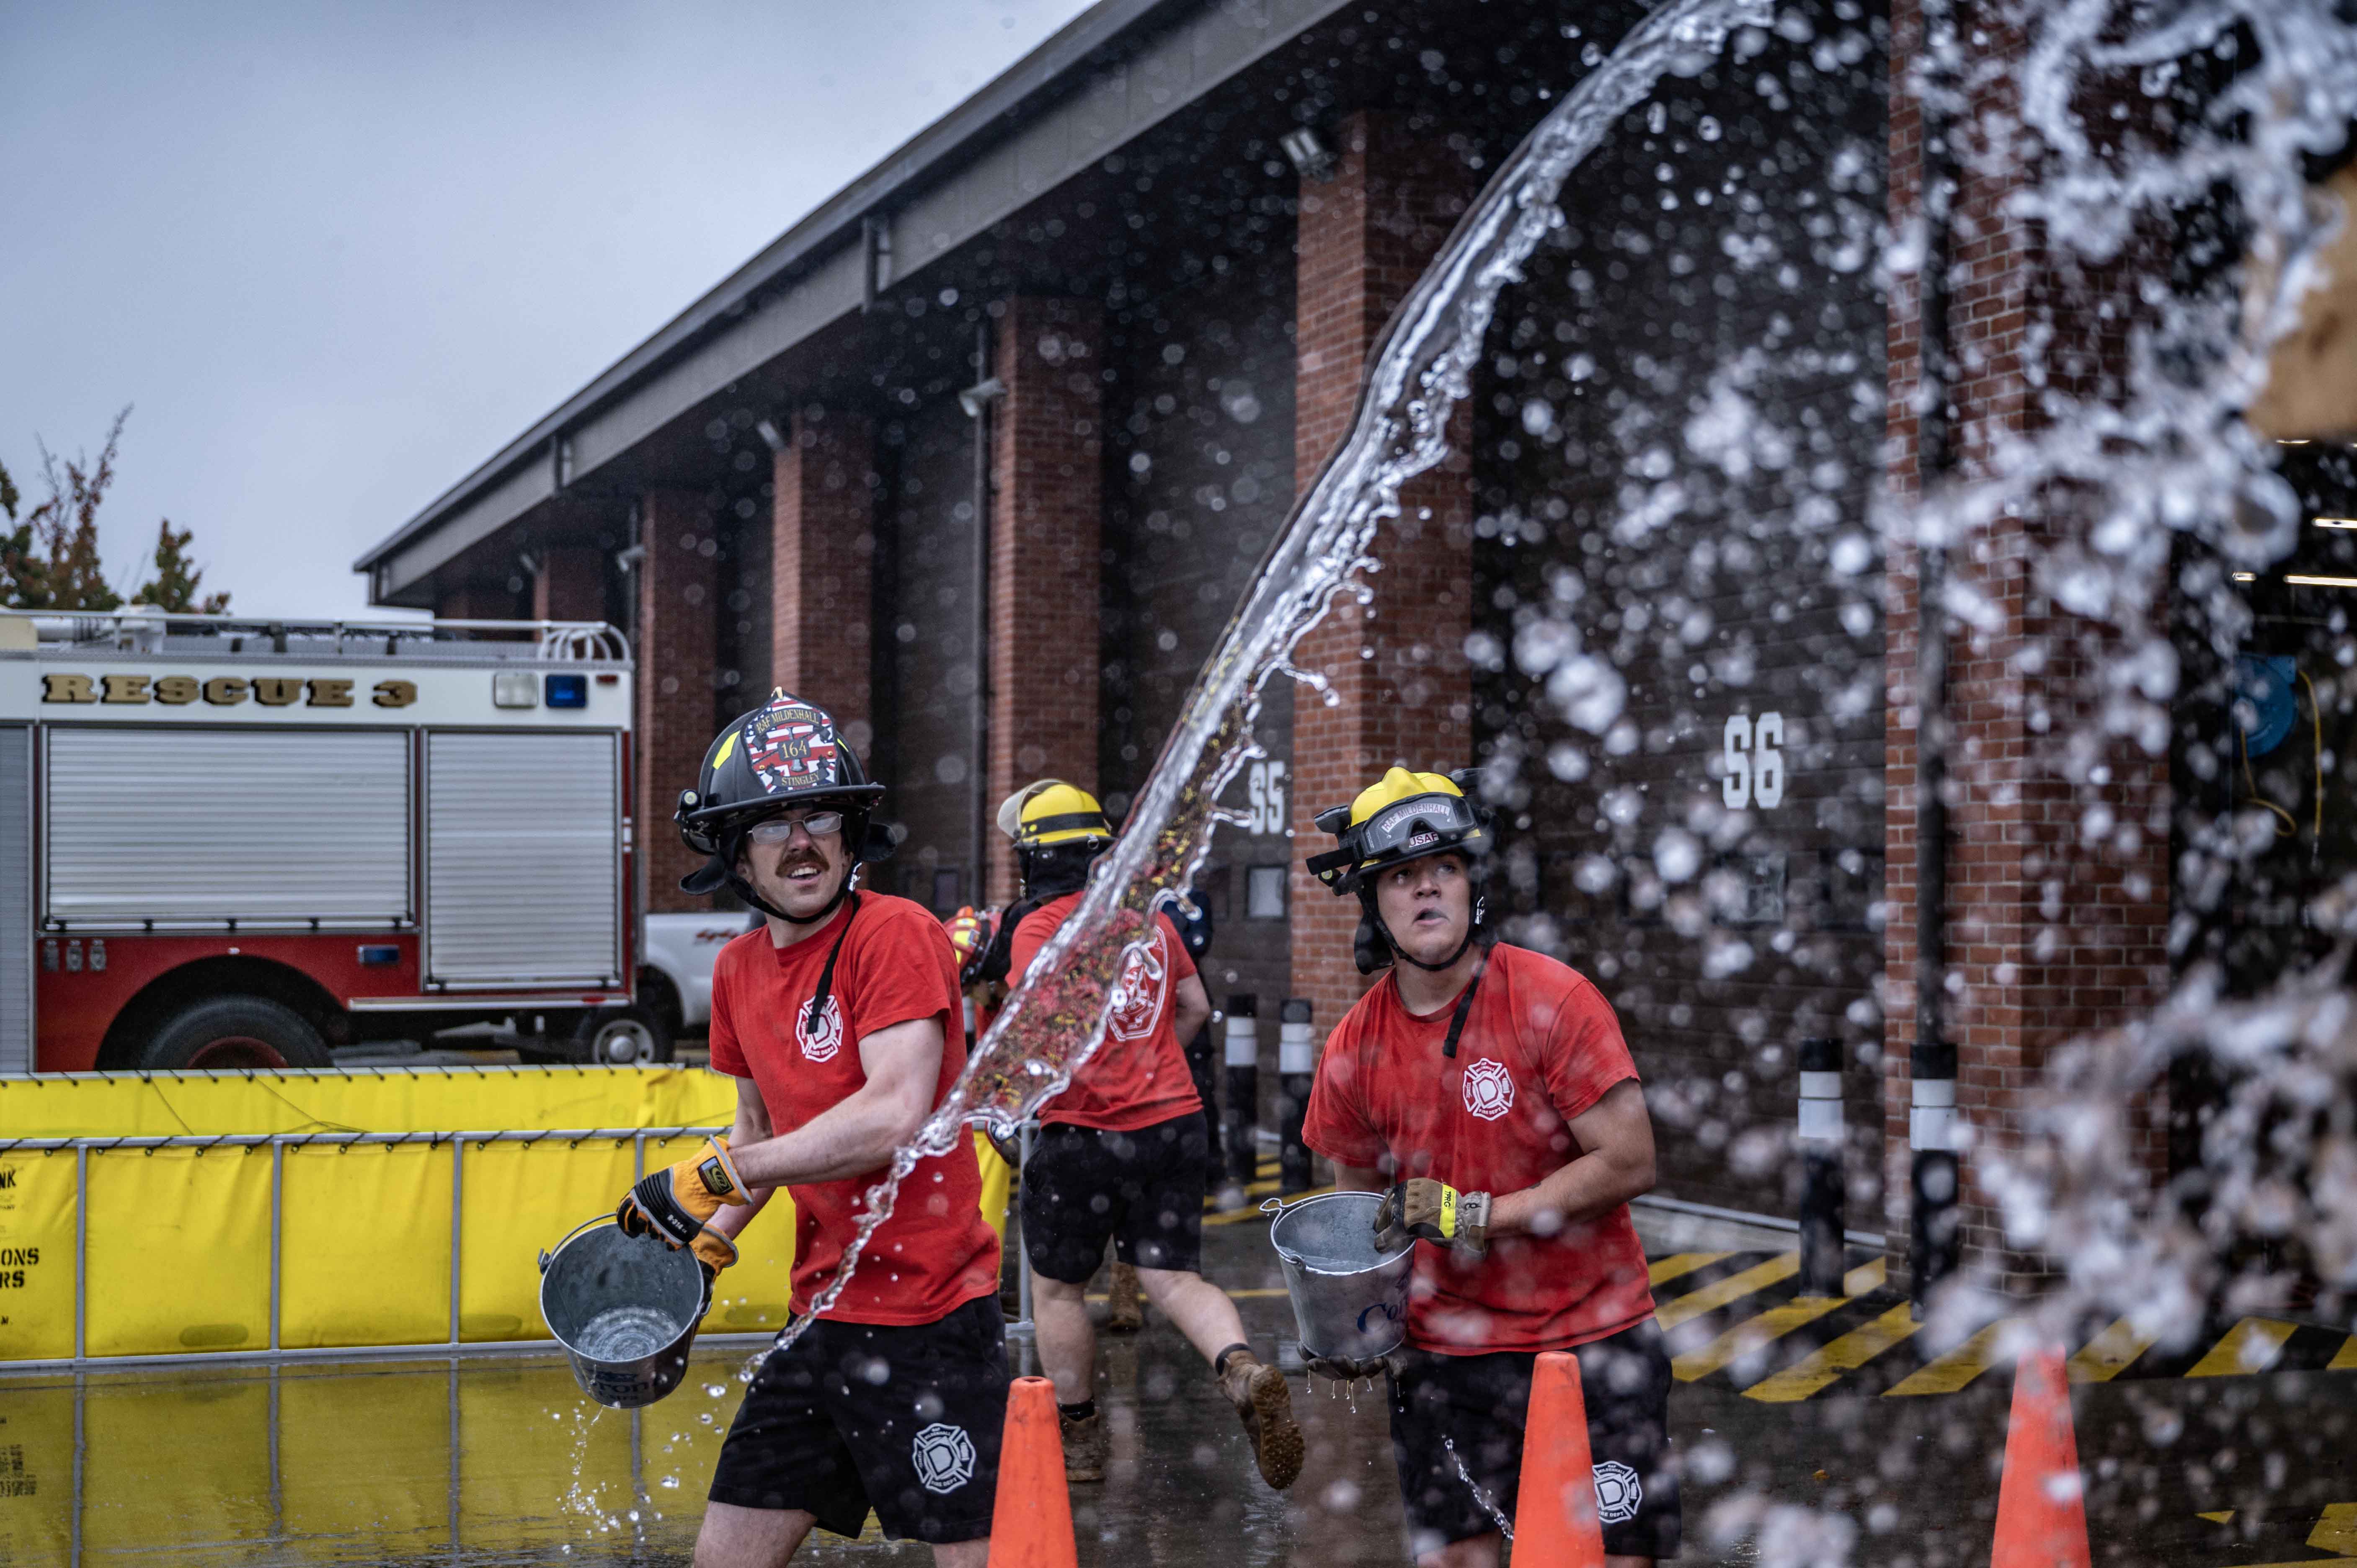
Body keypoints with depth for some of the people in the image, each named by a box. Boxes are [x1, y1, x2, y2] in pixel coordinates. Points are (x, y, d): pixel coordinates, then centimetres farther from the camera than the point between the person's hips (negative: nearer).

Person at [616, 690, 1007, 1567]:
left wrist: (713, 1175, -18)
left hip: (928, 1316, -7)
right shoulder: (739, 972, 11)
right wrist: (706, 1240, 10)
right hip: (822, 1319, 7)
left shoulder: (897, 936, -13)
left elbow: (894, 1118, -25)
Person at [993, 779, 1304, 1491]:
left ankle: (1078, 1440, 24)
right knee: (1173, 1278, 7)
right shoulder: (1149, 914, 9)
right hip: (1175, 1119, 5)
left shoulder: (1038, 928, -11)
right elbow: (1195, 1008, 20)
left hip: (1085, 1133, -5)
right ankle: (1245, 1372, -21)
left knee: (1057, 1287, 14)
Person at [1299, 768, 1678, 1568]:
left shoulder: (1553, 1000, -12)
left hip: (1593, 1341, -3)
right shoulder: (1354, 1049, 0)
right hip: (1445, 1350, 3)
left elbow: (1629, 1164, -15)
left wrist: (1472, 1215, -19)